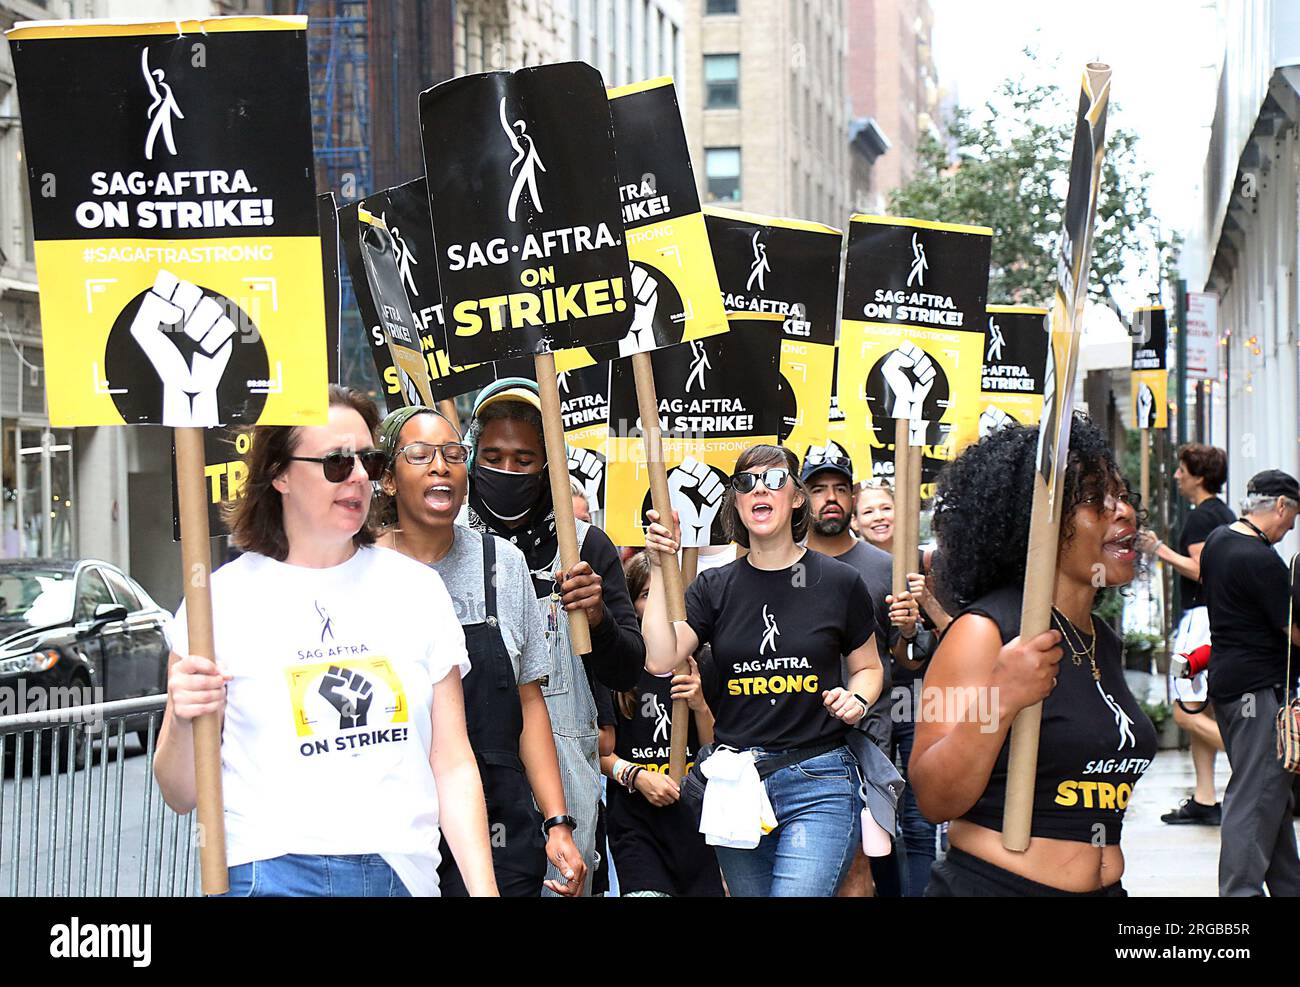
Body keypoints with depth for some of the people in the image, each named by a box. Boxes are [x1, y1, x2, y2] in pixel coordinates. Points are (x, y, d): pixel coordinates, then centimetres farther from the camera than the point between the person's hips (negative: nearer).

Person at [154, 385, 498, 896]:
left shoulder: (417, 587, 10)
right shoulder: (222, 599, 1)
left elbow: (453, 764, 10)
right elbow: (181, 795, 4)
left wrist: (483, 889, 0)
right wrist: (185, 723, -16)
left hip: (405, 873, 3)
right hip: (275, 873, -2)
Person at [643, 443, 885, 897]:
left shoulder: (838, 582, 2)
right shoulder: (714, 587, 7)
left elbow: (867, 667, 15)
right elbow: (660, 660, -7)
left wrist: (857, 700, -7)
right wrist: (661, 569, -9)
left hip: (818, 782, -3)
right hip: (735, 782, 3)